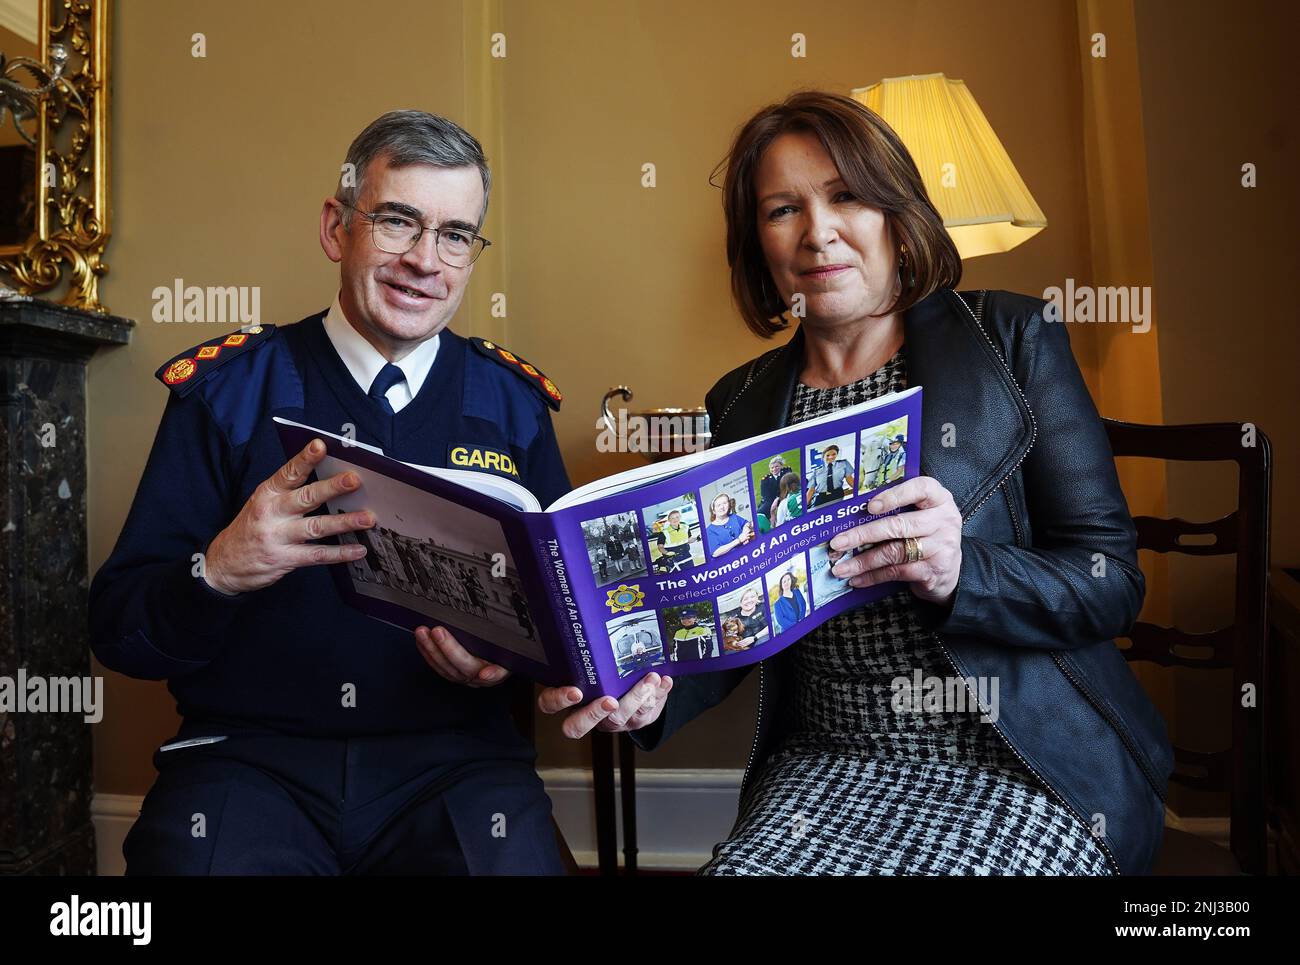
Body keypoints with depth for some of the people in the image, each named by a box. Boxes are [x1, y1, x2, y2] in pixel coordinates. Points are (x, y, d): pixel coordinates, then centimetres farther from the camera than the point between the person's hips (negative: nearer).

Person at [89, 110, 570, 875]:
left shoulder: (512, 404, 4)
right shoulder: (225, 389, 1)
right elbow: (117, 628, 1)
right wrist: (216, 573, -19)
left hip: (453, 761, 1)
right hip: (249, 755, 0)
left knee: (515, 853, -26)